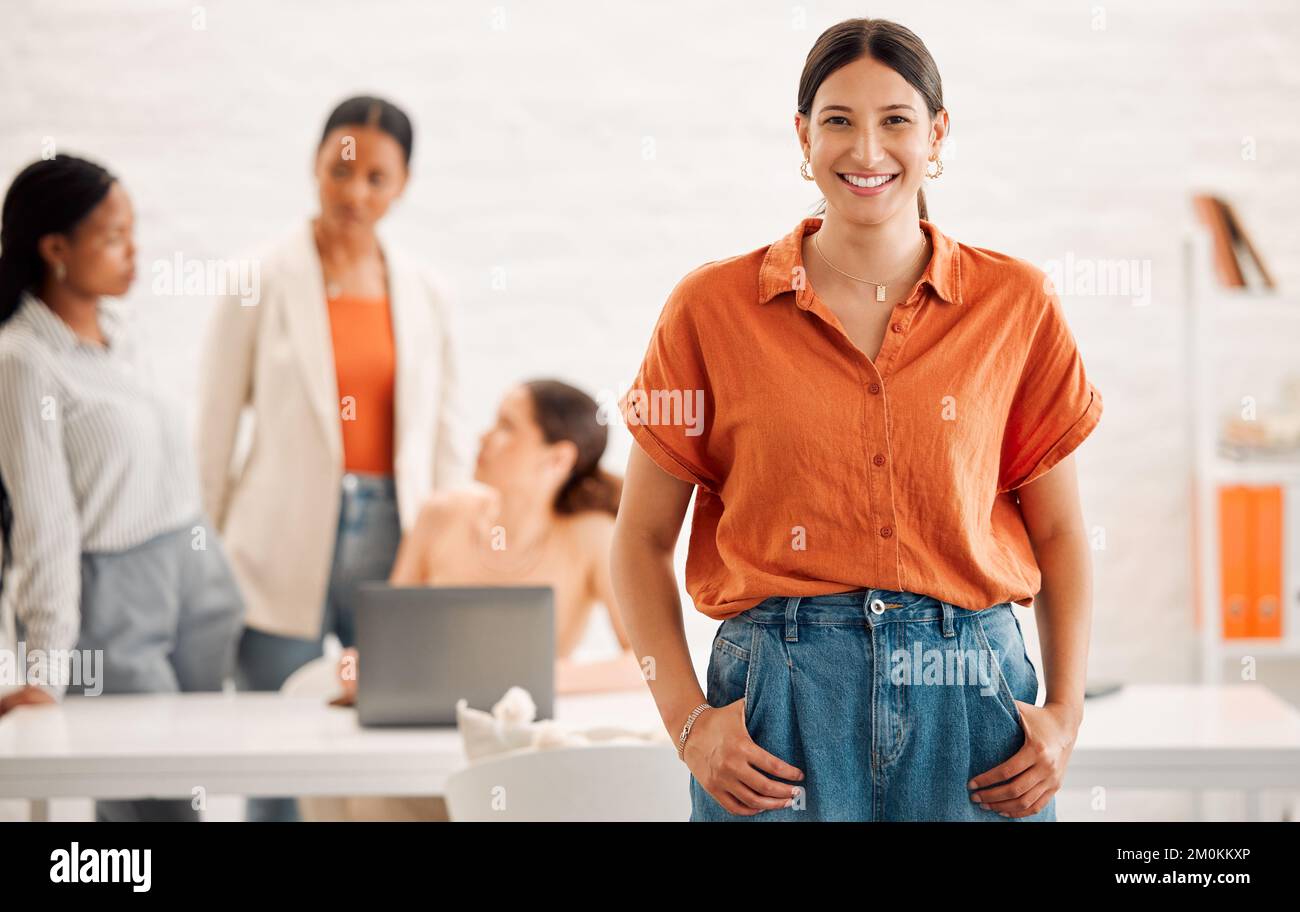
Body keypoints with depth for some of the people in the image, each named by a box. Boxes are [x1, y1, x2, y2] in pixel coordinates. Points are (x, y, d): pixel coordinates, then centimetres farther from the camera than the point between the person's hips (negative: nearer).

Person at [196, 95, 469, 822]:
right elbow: (217, 428, 2)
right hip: (286, 548, -3)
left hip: (394, 542, 3)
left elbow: (448, 439, 14)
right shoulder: (264, 285, 1)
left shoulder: (425, 297, 10)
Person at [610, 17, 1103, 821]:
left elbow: (1058, 533, 10)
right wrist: (689, 719, -6)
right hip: (781, 707, -1)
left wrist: (1066, 712, -2)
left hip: (968, 696, 1)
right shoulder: (712, 307, 1)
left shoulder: (1015, 303, 4)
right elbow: (643, 541, 5)